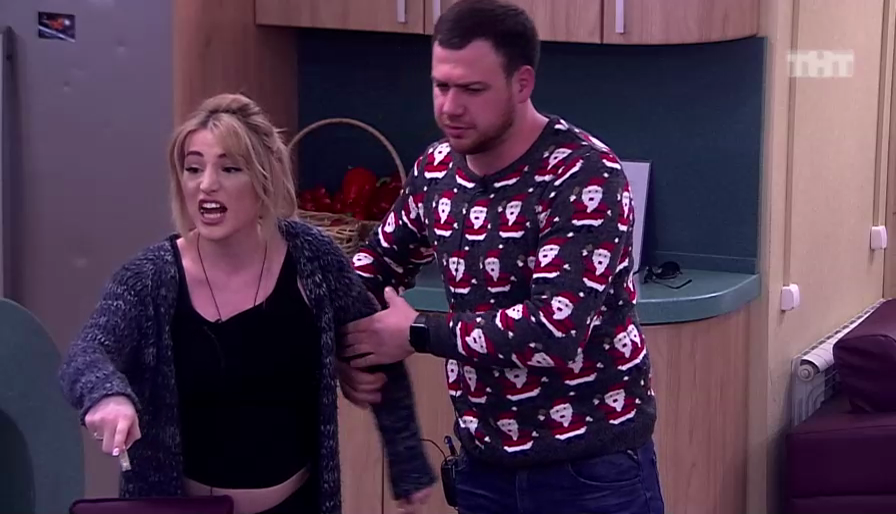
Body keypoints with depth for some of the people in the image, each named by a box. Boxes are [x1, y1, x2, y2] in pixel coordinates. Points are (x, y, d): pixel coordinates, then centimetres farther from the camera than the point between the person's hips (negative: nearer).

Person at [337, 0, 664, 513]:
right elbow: (380, 260, 18)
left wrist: (418, 333, -18)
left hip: (591, 466, -6)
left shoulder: (585, 177, -20)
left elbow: (556, 330, -28)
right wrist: (352, 345, -2)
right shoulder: (437, 170, 0)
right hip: (485, 461, 6)